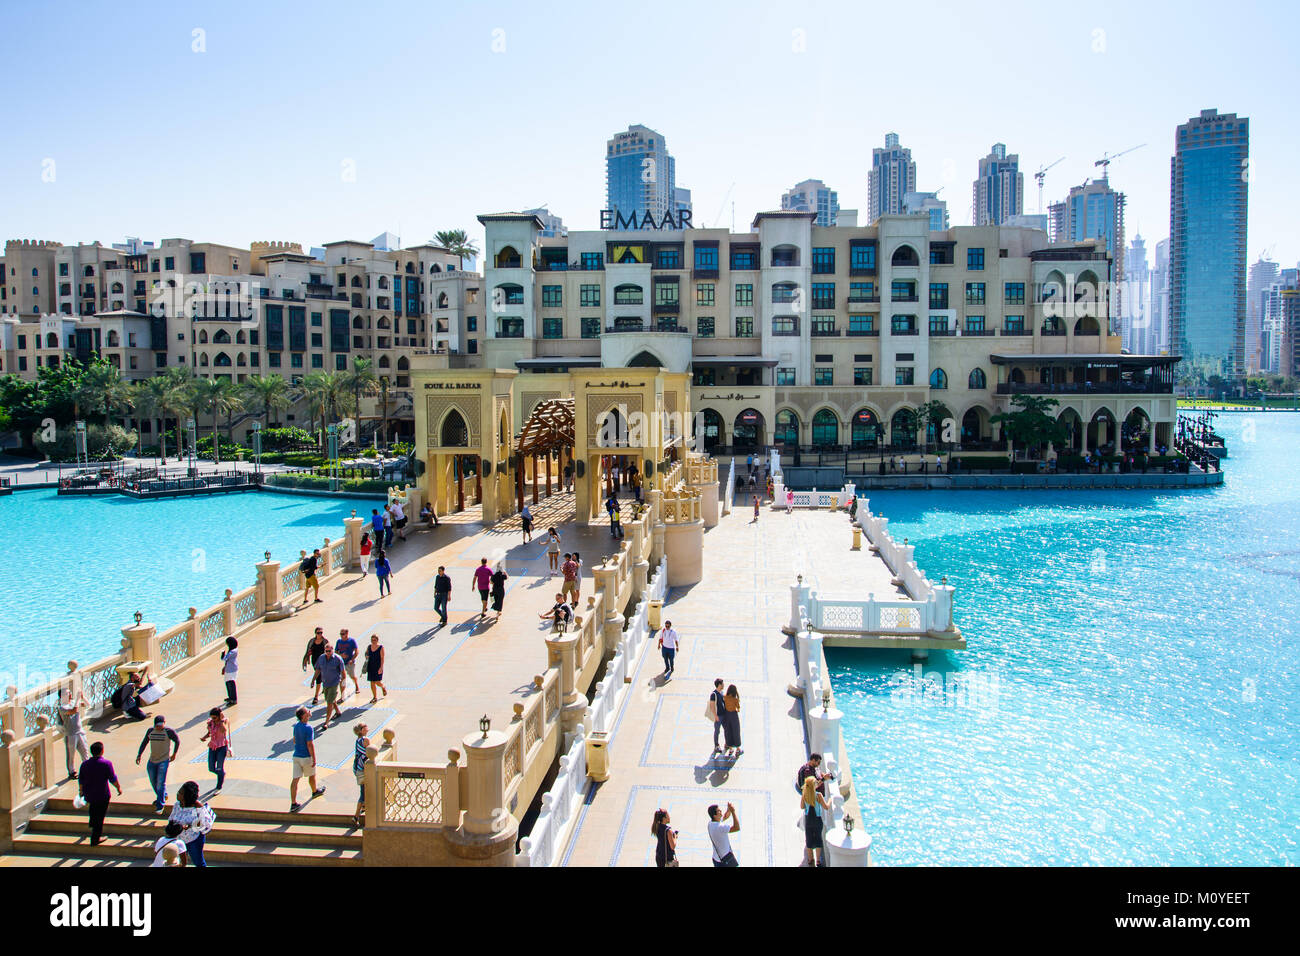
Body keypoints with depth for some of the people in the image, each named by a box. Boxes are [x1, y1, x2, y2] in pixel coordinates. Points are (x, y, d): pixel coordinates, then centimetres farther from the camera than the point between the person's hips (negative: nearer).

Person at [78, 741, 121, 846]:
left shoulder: (84, 764, -4)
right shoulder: (106, 763, -17)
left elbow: (80, 780, 6)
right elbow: (113, 779, -11)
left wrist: (81, 791, 23)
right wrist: (119, 788, 5)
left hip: (88, 795, 5)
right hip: (102, 795, -5)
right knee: (99, 817, 5)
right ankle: (95, 839, 10)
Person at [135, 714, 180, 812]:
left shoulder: (168, 731, -12)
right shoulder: (150, 731, 1)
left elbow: (177, 741, 0)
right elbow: (144, 742, 12)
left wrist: (174, 754, 2)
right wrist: (139, 755, 5)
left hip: (164, 760, -6)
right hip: (152, 760, 6)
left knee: (161, 783, -10)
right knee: (153, 782, 15)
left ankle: (160, 804, -1)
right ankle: (163, 795, 39)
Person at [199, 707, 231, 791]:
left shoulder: (225, 720, -12)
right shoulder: (211, 722, 2)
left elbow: (224, 730, -31)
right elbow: (209, 733, 14)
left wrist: (221, 720, -27)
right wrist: (204, 737, -5)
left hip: (222, 746, -5)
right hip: (212, 746, 5)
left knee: (219, 768, -2)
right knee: (211, 768, 7)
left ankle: (219, 787, 14)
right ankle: (223, 775, 37)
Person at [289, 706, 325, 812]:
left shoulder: (296, 726, 1)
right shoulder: (308, 728, -22)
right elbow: (310, 745, -21)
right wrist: (314, 759, -15)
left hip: (296, 756, 6)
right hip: (306, 757, -6)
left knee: (295, 779, 2)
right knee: (312, 775, 21)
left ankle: (293, 804, 1)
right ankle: (315, 791, 45)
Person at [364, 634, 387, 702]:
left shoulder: (381, 647, -10)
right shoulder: (369, 647, 4)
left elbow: (382, 658, -13)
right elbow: (366, 653, 22)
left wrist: (381, 667, -19)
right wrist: (366, 656, -2)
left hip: (378, 667, -5)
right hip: (371, 667, 5)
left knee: (378, 682, -6)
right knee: (372, 683, 4)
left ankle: (383, 688, 29)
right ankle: (375, 697, 15)